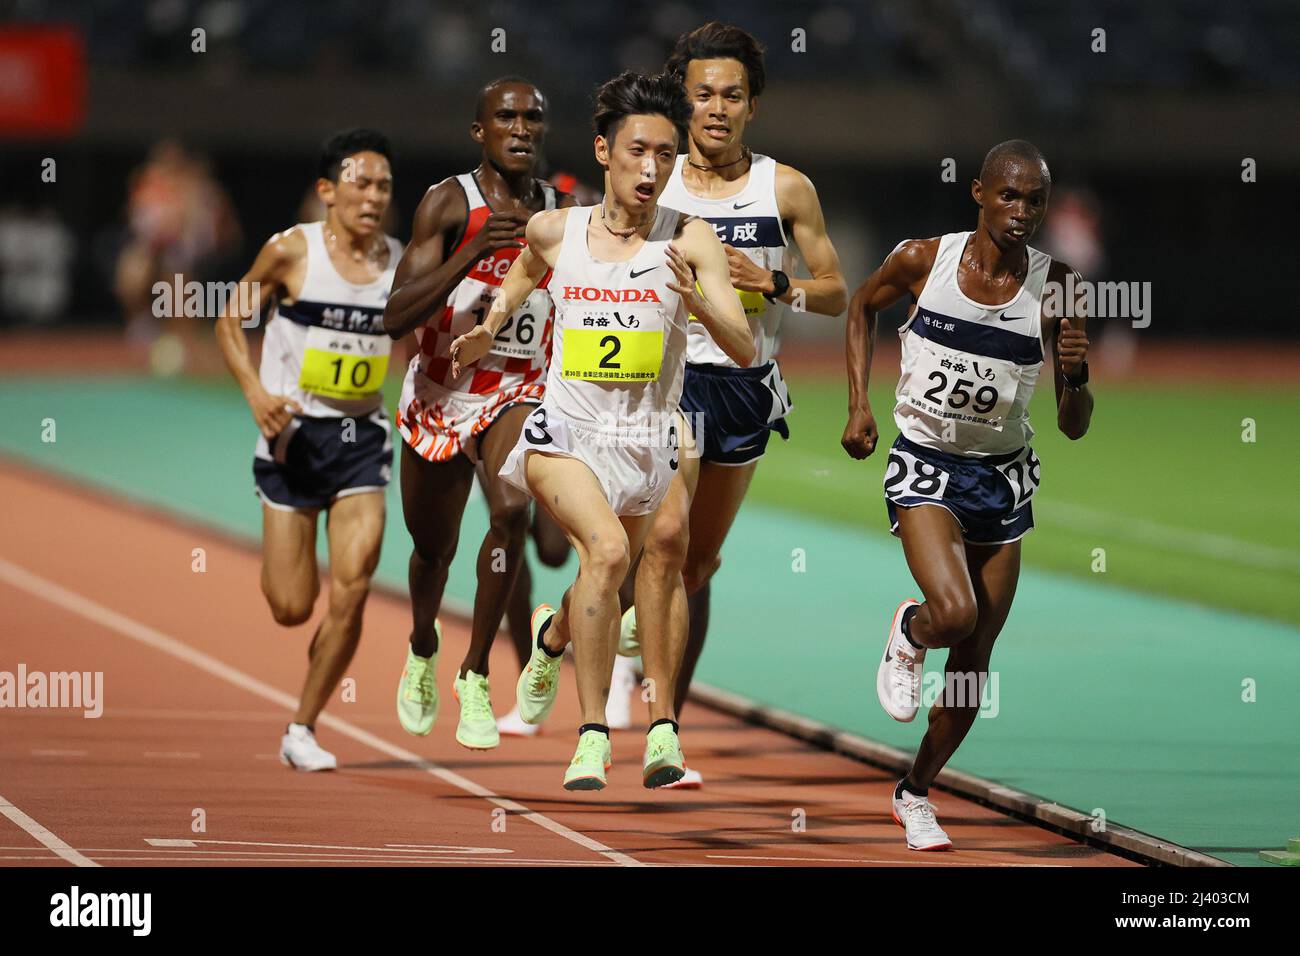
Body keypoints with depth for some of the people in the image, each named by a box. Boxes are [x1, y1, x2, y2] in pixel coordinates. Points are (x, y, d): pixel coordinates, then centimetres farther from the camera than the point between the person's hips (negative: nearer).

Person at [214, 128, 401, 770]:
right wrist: (255, 392, -13)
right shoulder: (292, 252, -8)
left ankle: (303, 730, 5)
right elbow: (230, 320, 1)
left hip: (361, 438, 2)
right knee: (291, 608, -1)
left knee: (351, 594, -10)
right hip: (294, 434, -2)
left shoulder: (402, 265, 0)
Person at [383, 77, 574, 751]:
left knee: (512, 510, -29)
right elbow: (396, 317, -22)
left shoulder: (562, 215, 0)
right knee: (433, 544, 17)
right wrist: (473, 253, -31)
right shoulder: (449, 203, -12)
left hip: (517, 392, 1)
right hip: (440, 390, -1)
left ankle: (475, 677, -17)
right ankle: (422, 652, 51)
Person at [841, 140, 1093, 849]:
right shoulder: (922, 260, -12)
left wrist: (1074, 377, -28)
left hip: (1002, 477, 2)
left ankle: (915, 793, 30)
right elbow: (863, 307, 11)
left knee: (973, 660, 8)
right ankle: (908, 634, 10)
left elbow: (1074, 427, -6)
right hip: (925, 467, -2)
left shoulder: (1055, 290, -10)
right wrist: (859, 405, 2)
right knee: (953, 613, -27)